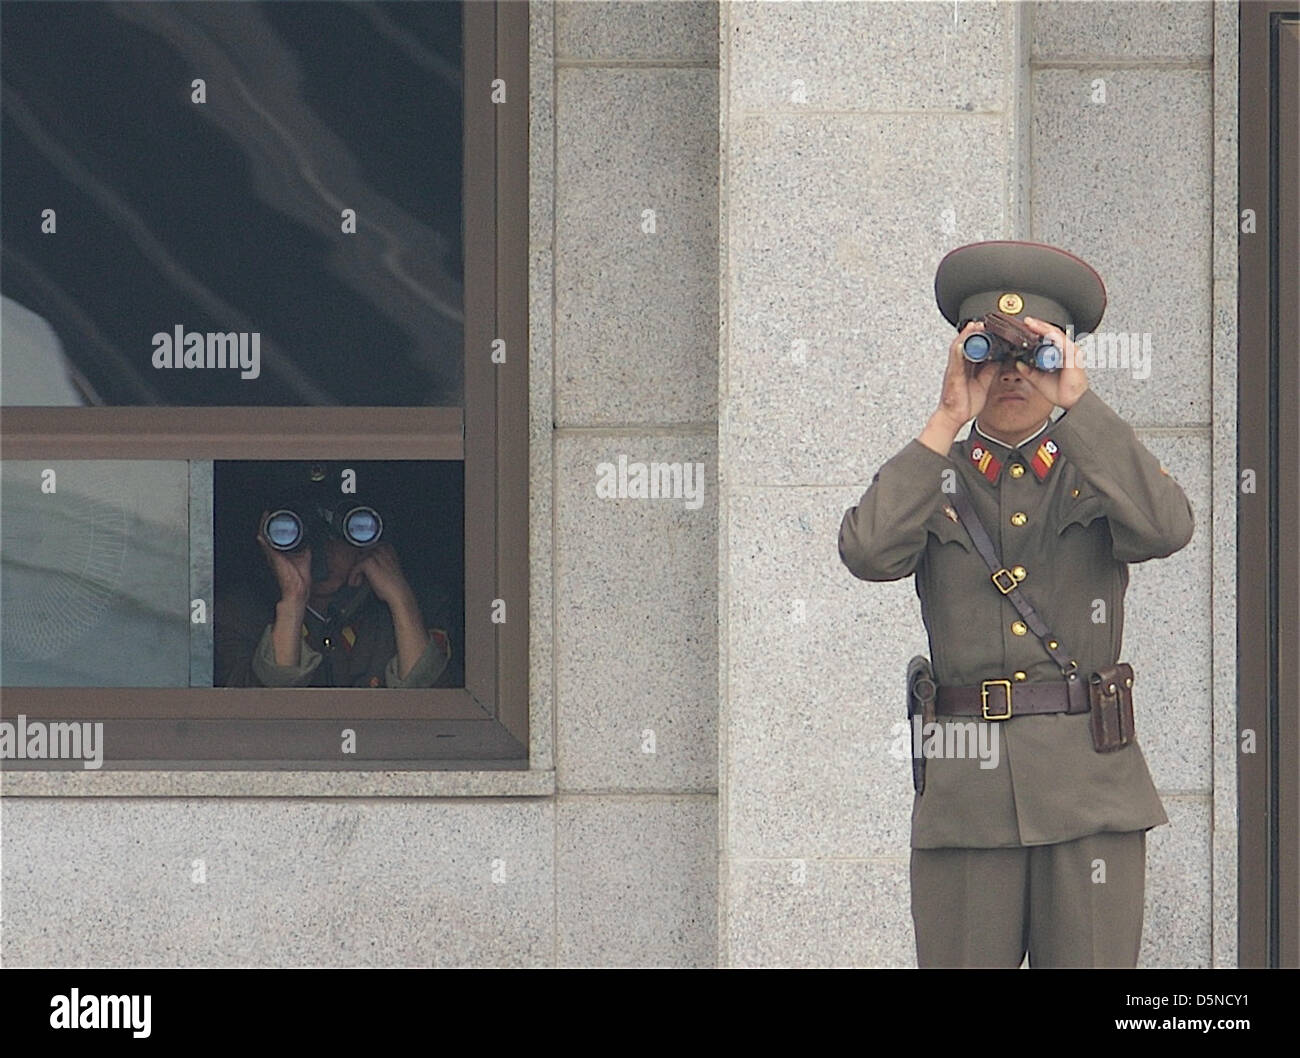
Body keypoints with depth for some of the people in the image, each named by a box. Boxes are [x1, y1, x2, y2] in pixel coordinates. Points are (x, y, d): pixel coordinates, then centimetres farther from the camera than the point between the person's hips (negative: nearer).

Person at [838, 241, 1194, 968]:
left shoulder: (1101, 470, 12)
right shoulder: (928, 478, 13)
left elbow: (1166, 529, -12)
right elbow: (869, 554, -10)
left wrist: (1078, 403, -11)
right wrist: (947, 422, -8)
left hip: (1089, 787, 0)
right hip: (965, 791, 1)